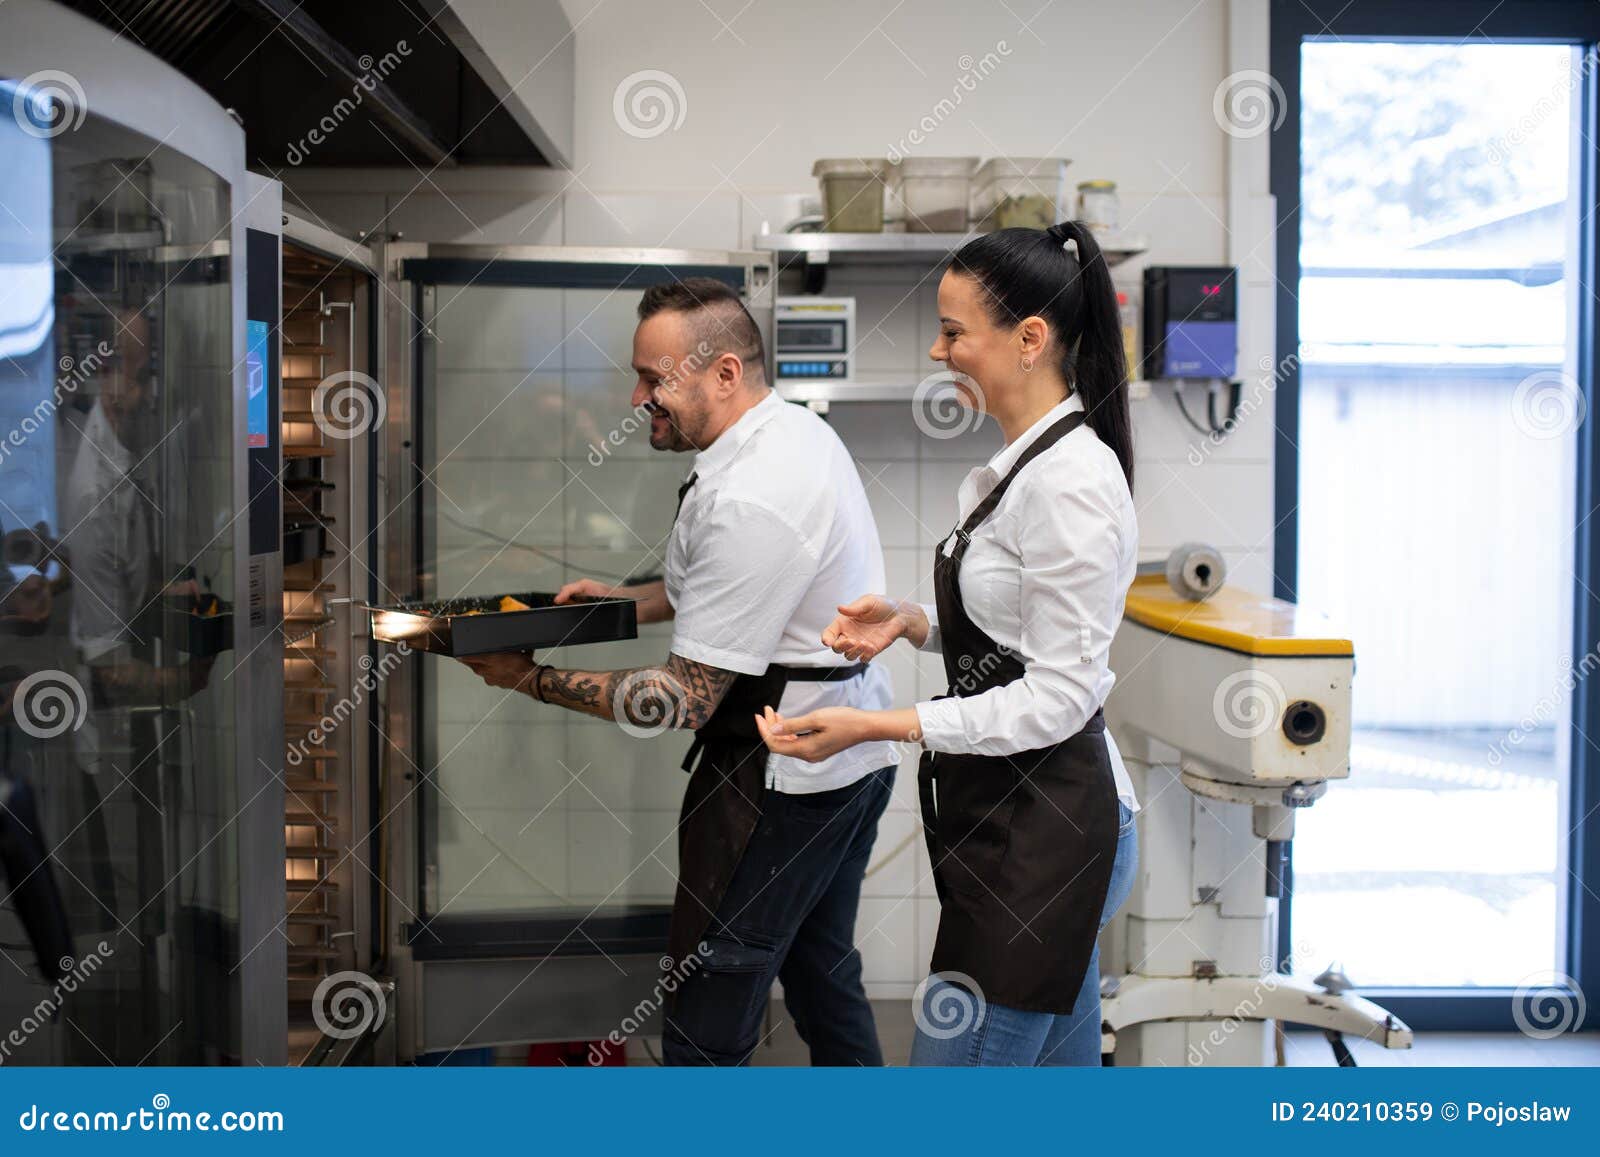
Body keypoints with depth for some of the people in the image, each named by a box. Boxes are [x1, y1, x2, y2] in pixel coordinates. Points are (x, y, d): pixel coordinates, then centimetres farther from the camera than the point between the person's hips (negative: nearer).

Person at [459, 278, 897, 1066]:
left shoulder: (747, 500, -26)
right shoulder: (797, 428, 5)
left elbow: (683, 700, -23)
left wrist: (529, 680, -15)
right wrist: (625, 599, 11)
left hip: (783, 778, -10)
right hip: (854, 753, 10)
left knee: (705, 1028, -1)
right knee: (823, 977, 23)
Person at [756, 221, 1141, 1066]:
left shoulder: (1072, 480, -20)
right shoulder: (1024, 462, 12)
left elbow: (1057, 695, -21)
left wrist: (877, 727, -25)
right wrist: (909, 620, 3)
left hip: (1039, 829, -10)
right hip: (1016, 815, 10)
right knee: (1059, 1060, 19)